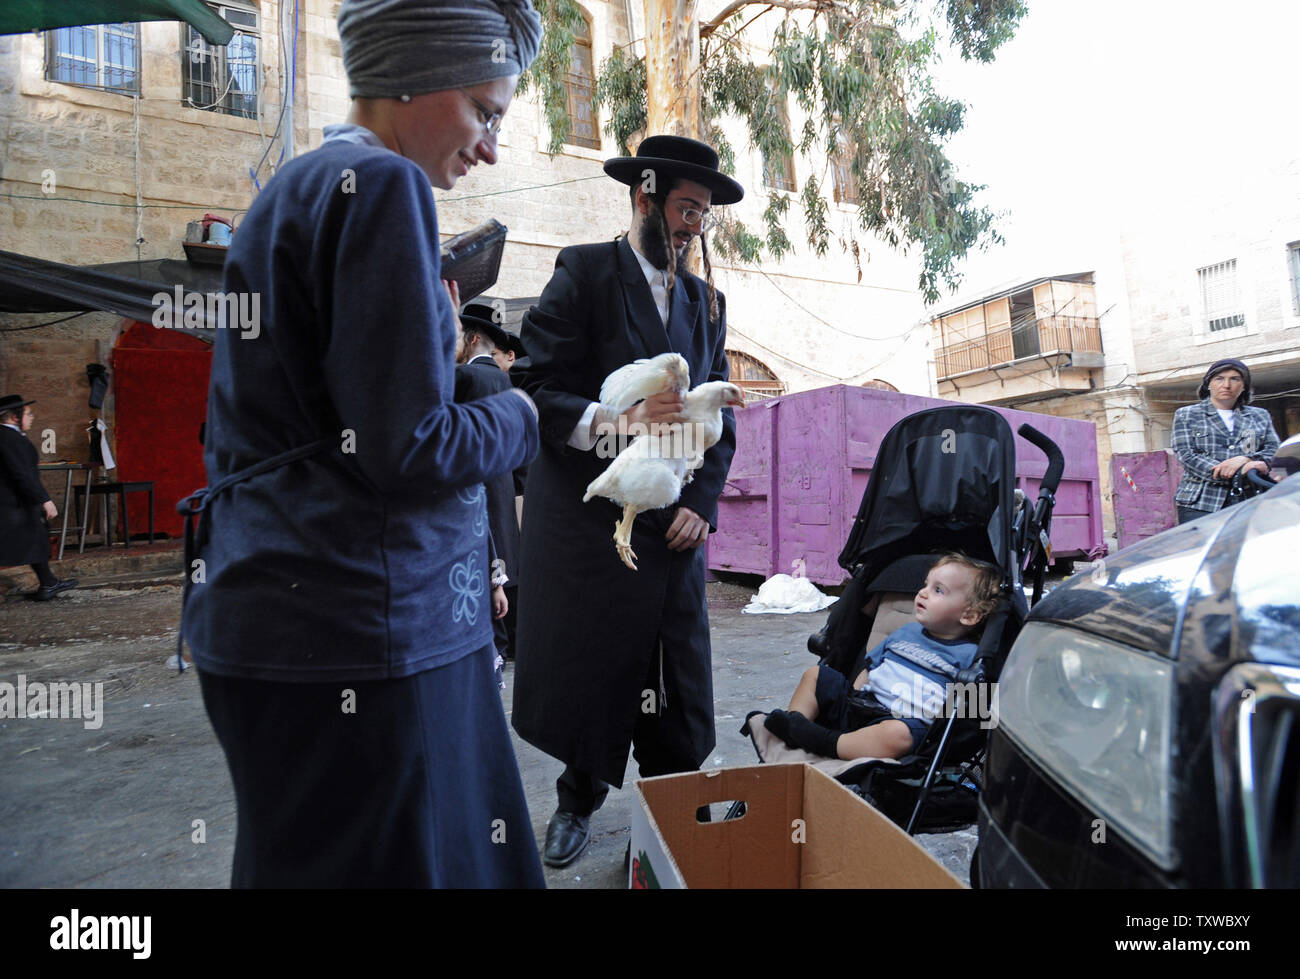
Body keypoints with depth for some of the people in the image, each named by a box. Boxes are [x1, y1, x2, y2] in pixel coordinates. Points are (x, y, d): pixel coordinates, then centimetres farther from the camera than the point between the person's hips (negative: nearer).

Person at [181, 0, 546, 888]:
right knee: (390, 857, 7)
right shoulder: (382, 183, -13)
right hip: (353, 617, -10)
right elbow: (407, 447, -20)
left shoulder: (301, 185, 17)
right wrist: (520, 416, -3)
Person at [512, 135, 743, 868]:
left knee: (675, 676, 5)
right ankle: (580, 801, 29)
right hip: (584, 513, -3)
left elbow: (721, 419, 12)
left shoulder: (706, 301, 14)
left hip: (673, 523, 4)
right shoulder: (584, 272, 0)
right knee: (584, 664, 6)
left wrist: (701, 505, 0)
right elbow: (537, 387, -10)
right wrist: (611, 423, -26)